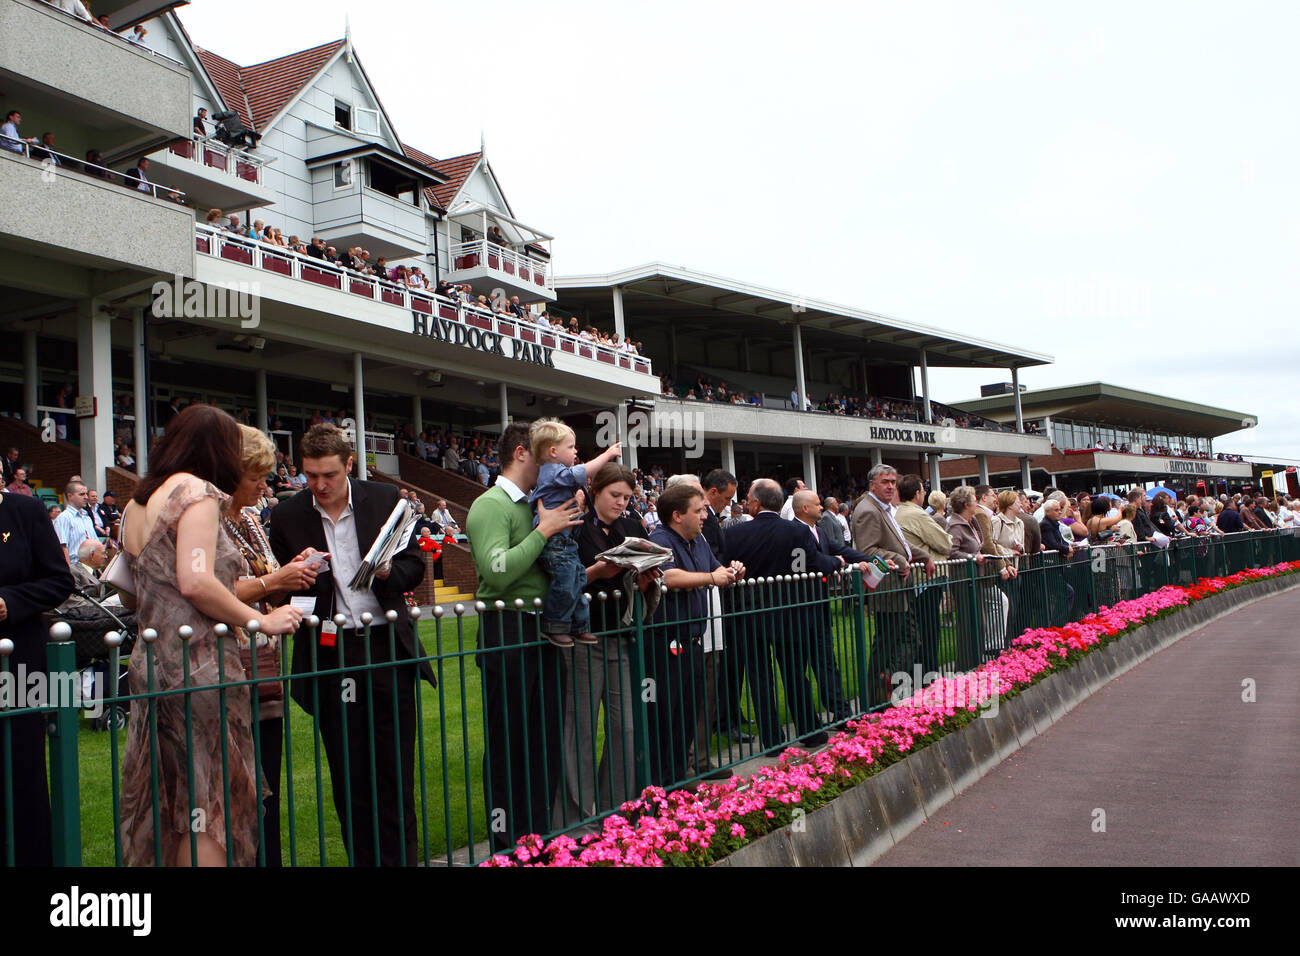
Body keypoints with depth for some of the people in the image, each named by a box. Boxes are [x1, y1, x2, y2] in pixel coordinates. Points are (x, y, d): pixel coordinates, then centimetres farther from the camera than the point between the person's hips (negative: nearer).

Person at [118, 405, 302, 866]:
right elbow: (195, 582, -21)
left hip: (152, 667, 9)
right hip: (200, 667, -9)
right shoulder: (196, 490, -10)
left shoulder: (138, 502, 16)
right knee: (212, 808, -2)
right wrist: (263, 620, -13)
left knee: (172, 807, 15)